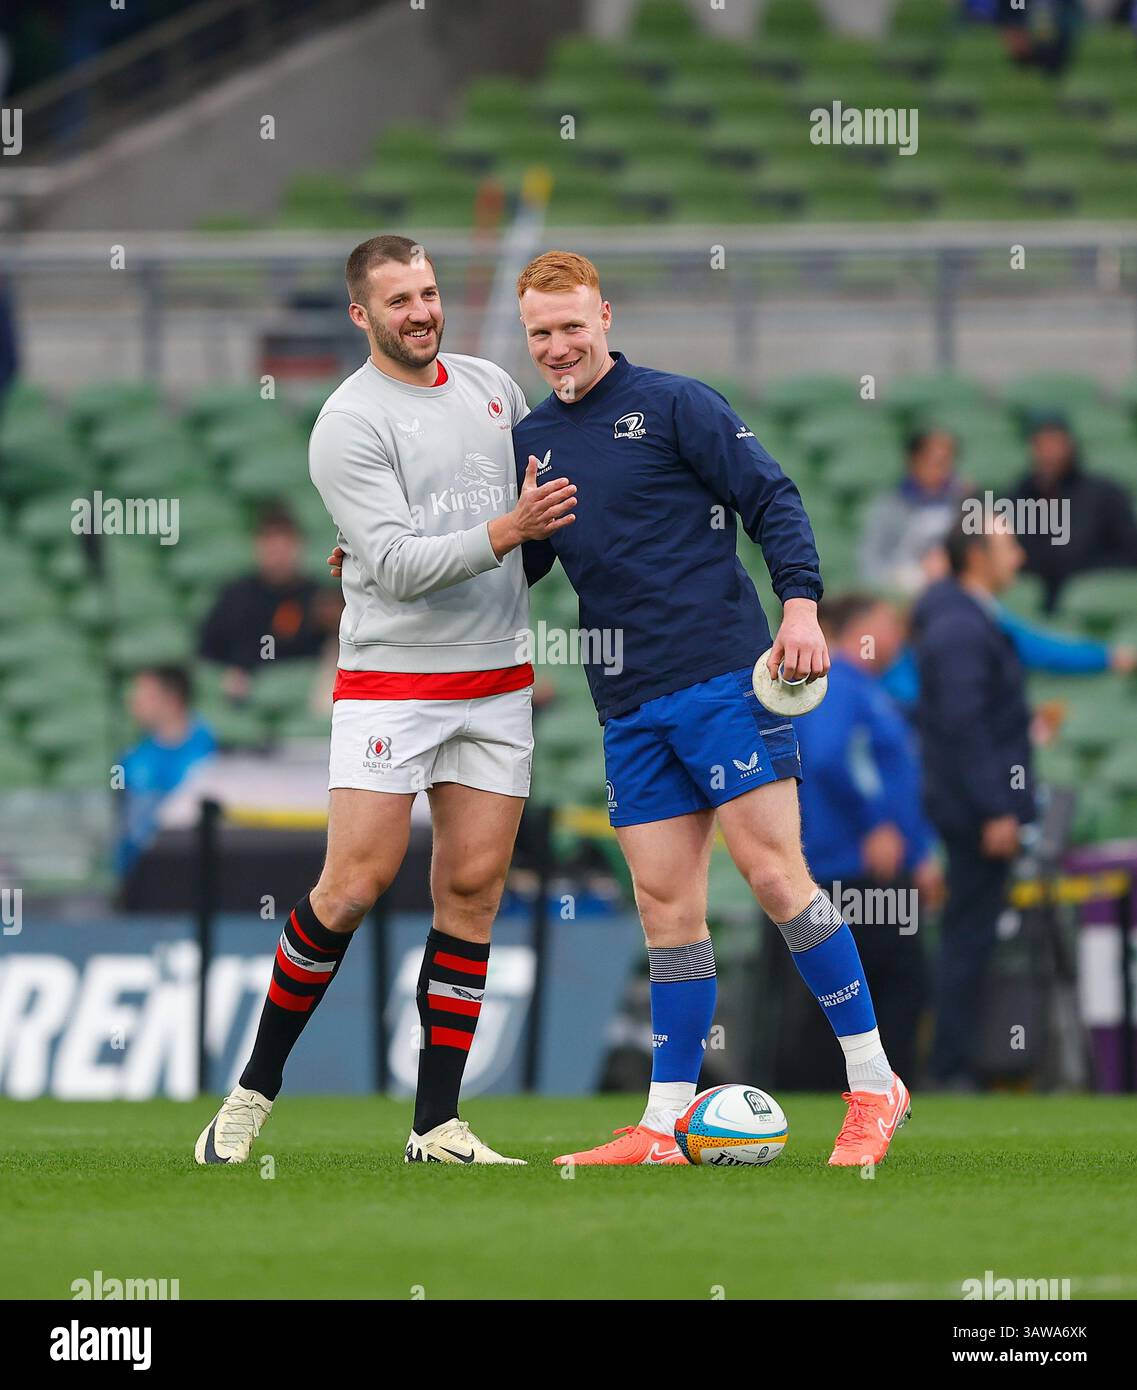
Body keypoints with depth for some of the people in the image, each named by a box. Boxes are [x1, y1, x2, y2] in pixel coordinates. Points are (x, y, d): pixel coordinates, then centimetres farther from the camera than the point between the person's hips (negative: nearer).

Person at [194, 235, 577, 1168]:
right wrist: (505, 531, -26)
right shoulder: (349, 424, -10)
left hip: (496, 683, 5)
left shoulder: (489, 383, 9)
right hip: (390, 680, -5)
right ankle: (257, 1088, 5)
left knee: (471, 891, 1)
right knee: (353, 887, -11)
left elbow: (549, 469, 29)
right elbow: (397, 565, -19)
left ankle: (437, 1125, 4)